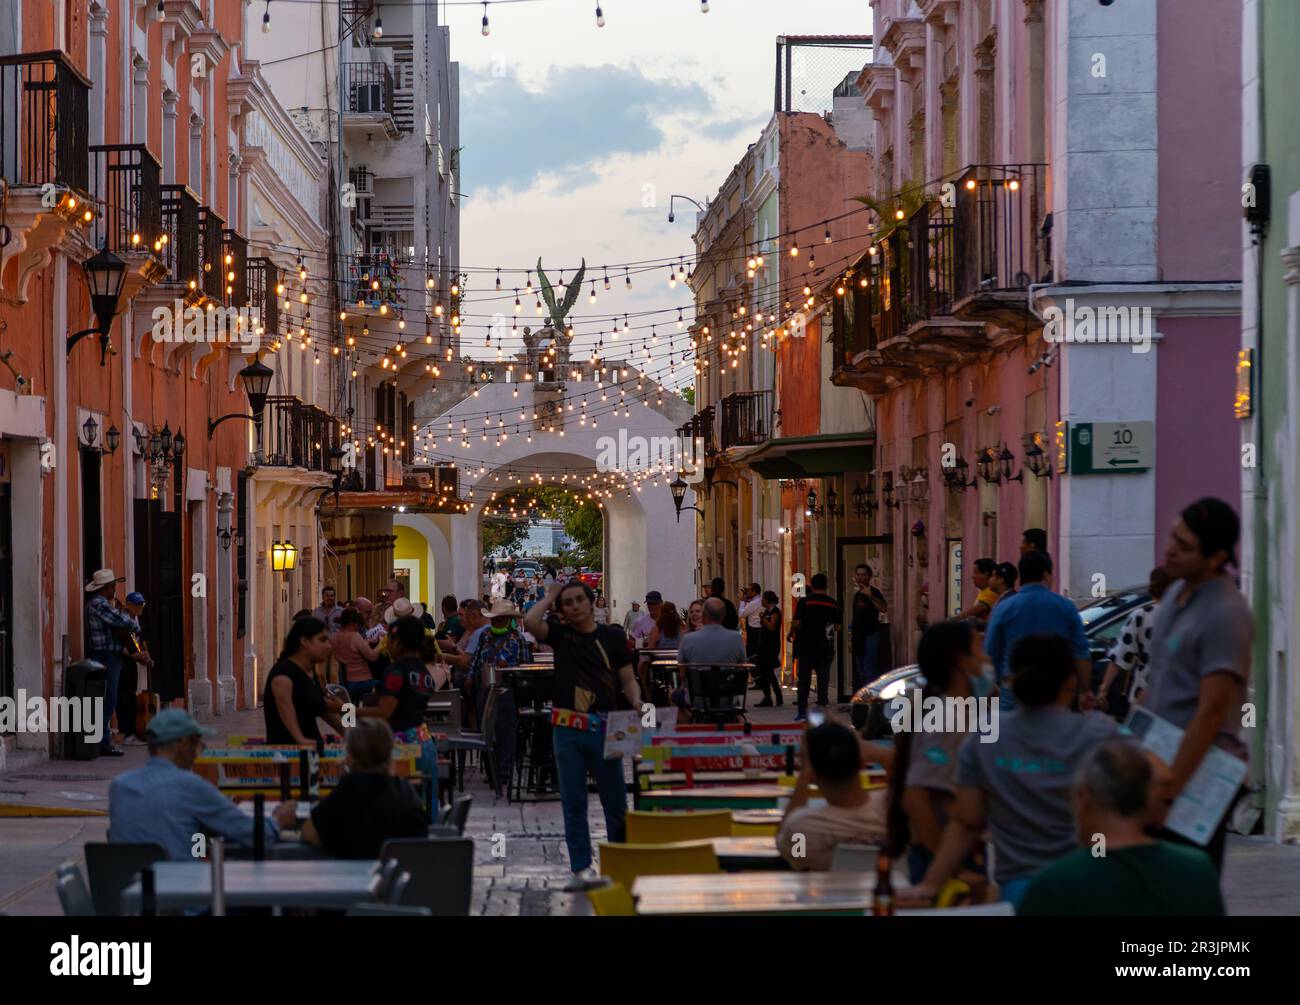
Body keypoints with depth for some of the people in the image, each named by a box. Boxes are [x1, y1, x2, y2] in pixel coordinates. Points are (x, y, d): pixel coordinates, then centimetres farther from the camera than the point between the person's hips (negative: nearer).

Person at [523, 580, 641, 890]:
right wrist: (550, 596, -1)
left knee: (616, 803, 3)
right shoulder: (560, 634, 5)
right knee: (573, 803, 4)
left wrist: (636, 701, -12)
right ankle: (582, 868, 10)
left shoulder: (612, 636, 6)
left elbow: (628, 679, 7)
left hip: (604, 728, 0)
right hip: (568, 728, 0)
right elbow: (530, 622, -14)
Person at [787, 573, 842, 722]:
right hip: (826, 647, 2)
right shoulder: (834, 603, 2)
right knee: (823, 679, 4)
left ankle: (802, 712, 6)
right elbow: (838, 626, 4)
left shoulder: (804, 601, -7)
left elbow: (796, 623, -11)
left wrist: (790, 634, 6)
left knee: (804, 680, 6)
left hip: (807, 647, -2)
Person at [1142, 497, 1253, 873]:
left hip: (1200, 771, -9)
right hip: (1162, 759, 9)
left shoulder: (1225, 615, -18)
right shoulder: (1178, 592, 11)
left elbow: (1212, 711, -22)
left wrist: (1168, 789, -24)